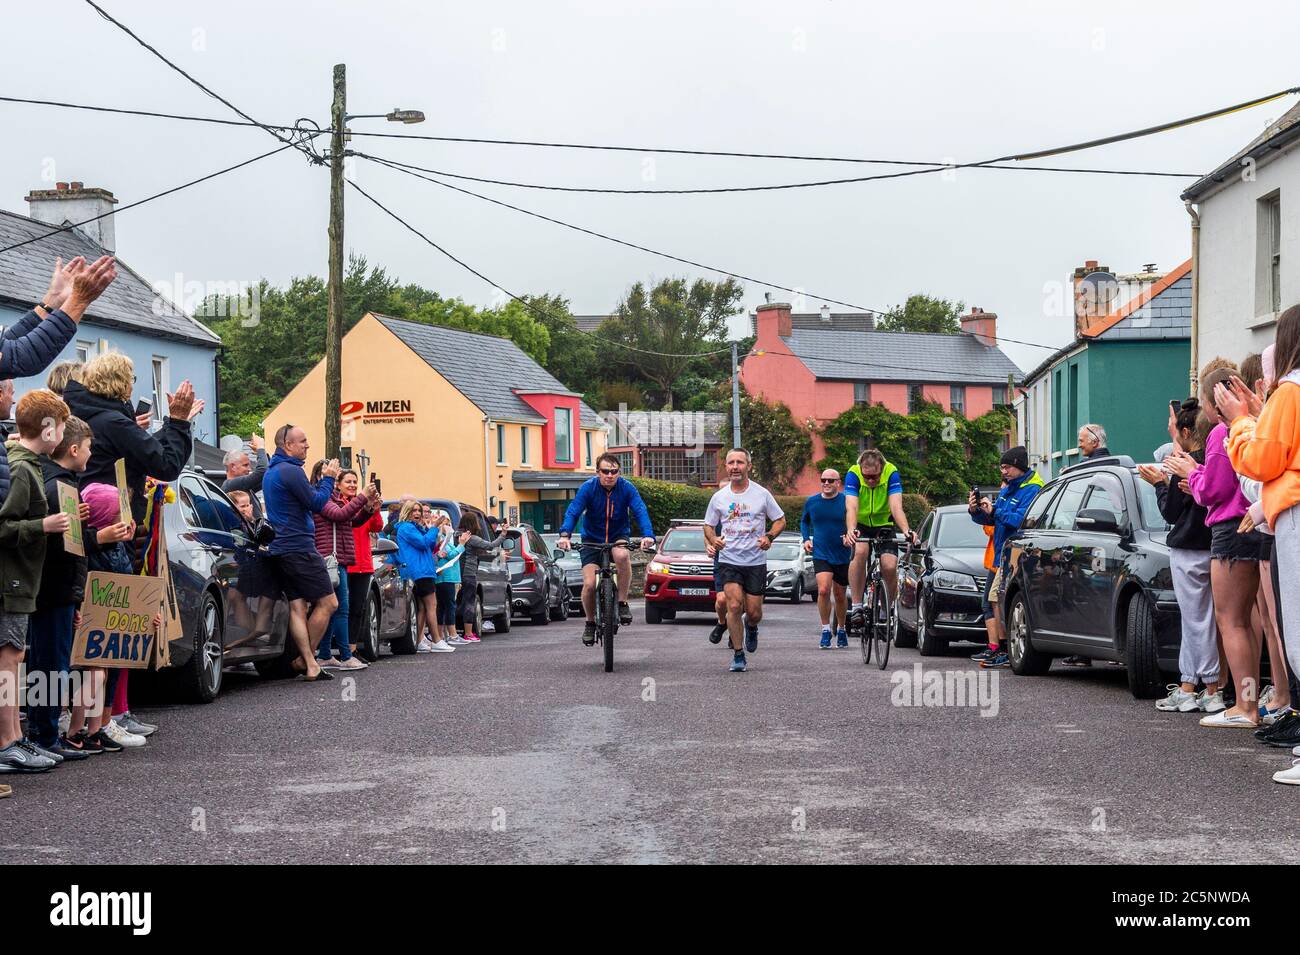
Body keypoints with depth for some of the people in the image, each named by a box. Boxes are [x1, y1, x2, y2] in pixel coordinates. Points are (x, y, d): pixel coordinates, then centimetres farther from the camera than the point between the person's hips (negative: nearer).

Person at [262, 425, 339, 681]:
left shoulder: (271, 472, 19)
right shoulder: (290, 471, -14)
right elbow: (317, 504, -13)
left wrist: (323, 479, 16)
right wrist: (328, 478, -1)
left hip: (279, 551, 10)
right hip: (299, 548, -10)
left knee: (297, 606, 4)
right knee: (328, 602, -3)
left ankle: (308, 662, 0)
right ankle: (305, 659, -2)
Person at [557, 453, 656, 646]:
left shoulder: (626, 488, -12)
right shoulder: (589, 487, -14)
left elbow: (640, 511, -22)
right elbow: (573, 511, -24)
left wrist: (647, 535, -41)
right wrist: (565, 535, -42)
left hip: (619, 537, 0)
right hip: (592, 540, 0)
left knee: (622, 555, -36)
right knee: (589, 584, -14)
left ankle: (622, 603, -19)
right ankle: (590, 623, 13)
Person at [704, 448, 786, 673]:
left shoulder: (762, 494, 0)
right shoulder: (719, 497, 4)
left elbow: (780, 520, 7)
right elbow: (708, 525, 13)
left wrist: (769, 537, -12)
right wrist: (713, 539, -10)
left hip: (756, 561, 0)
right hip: (729, 560, 0)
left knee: (753, 612, 2)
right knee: (734, 605, -16)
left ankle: (751, 628, 40)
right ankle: (738, 655, -5)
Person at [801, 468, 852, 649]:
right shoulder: (811, 502, 3)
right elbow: (804, 522, 21)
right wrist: (806, 539, 5)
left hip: (842, 555, 0)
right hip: (821, 554, 0)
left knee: (840, 595, 11)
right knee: (823, 590, -20)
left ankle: (841, 630, 31)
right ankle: (825, 630, -7)